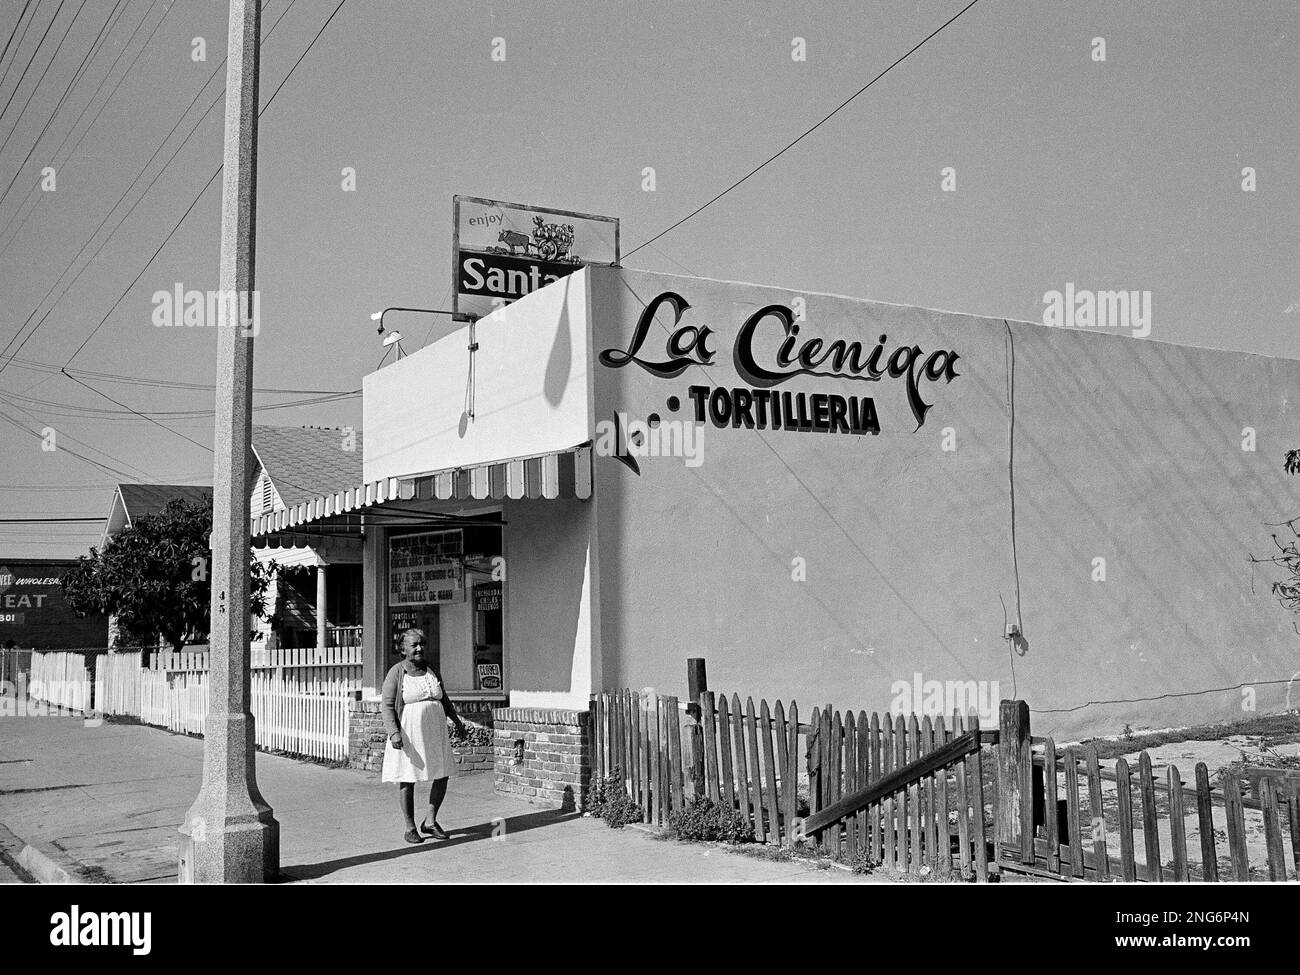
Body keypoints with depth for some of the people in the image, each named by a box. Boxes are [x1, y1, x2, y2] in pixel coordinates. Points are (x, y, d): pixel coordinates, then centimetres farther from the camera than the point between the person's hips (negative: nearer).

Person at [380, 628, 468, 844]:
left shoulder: (432, 670, 9)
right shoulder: (396, 673, -8)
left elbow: (443, 698, 22)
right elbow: (387, 706, -12)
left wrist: (457, 720, 23)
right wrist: (393, 733, -23)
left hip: (434, 732, 5)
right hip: (407, 734, -5)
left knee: (442, 776, 4)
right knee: (407, 781, 2)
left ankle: (430, 822, 19)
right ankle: (410, 828, 14)